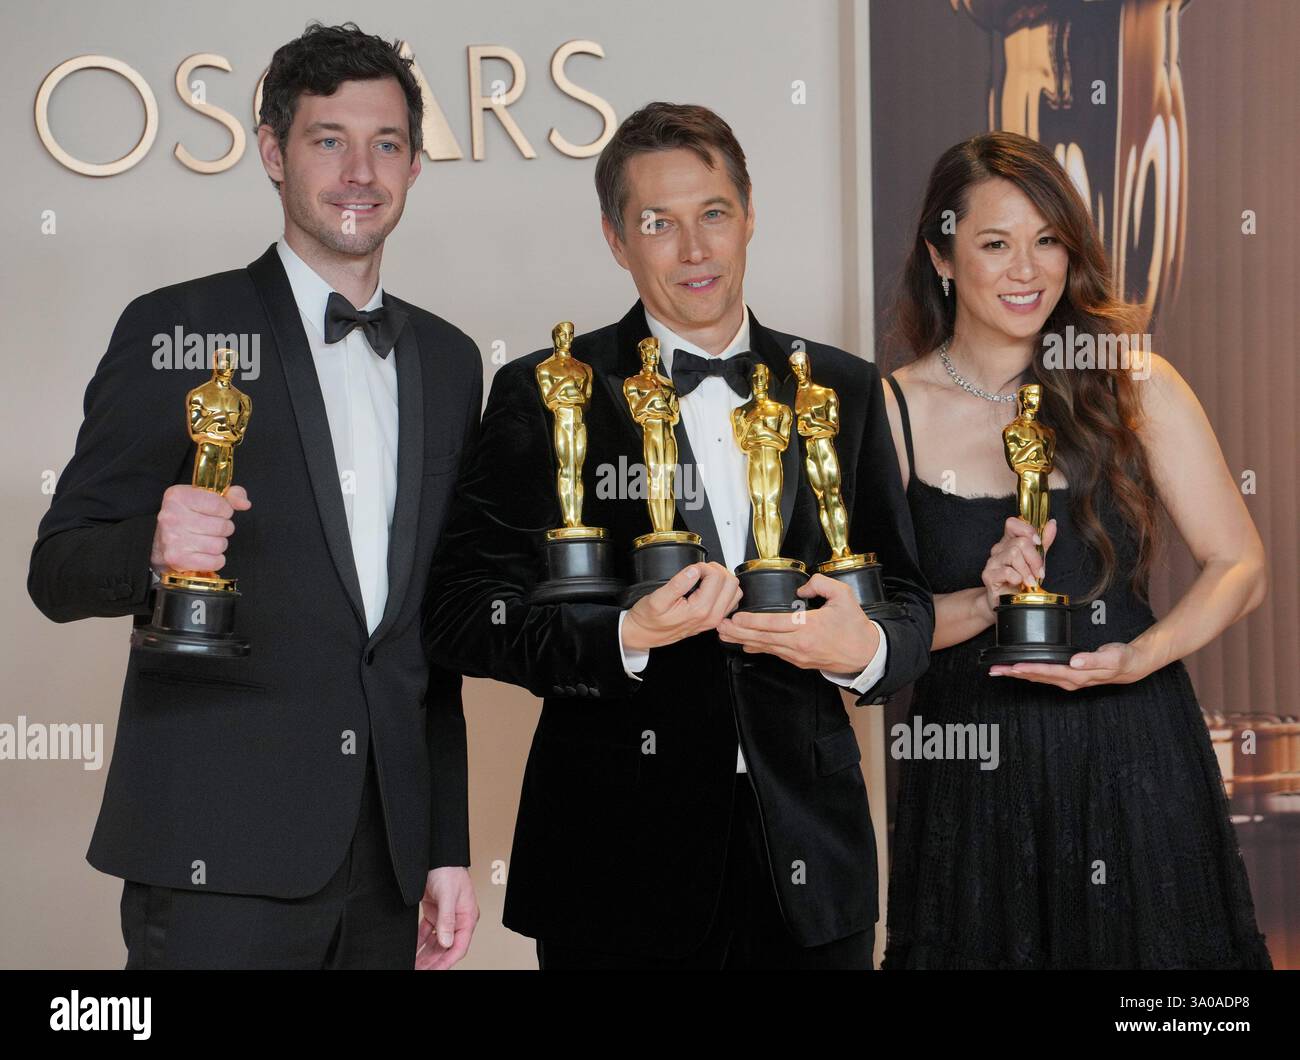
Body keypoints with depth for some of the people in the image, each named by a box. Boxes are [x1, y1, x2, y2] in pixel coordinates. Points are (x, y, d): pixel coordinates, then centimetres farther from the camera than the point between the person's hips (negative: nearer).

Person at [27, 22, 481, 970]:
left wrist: (449, 846, 14)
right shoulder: (177, 329, -2)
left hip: (389, 856, 5)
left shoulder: (447, 360, 13)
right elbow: (56, 571, -3)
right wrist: (154, 547, -24)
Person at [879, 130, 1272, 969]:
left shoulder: (1136, 387, -2)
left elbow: (1240, 567, -1)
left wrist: (1141, 656, -16)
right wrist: (982, 602, -19)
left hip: (1133, 750, 0)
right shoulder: (891, 412, -1)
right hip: (973, 767, 0)